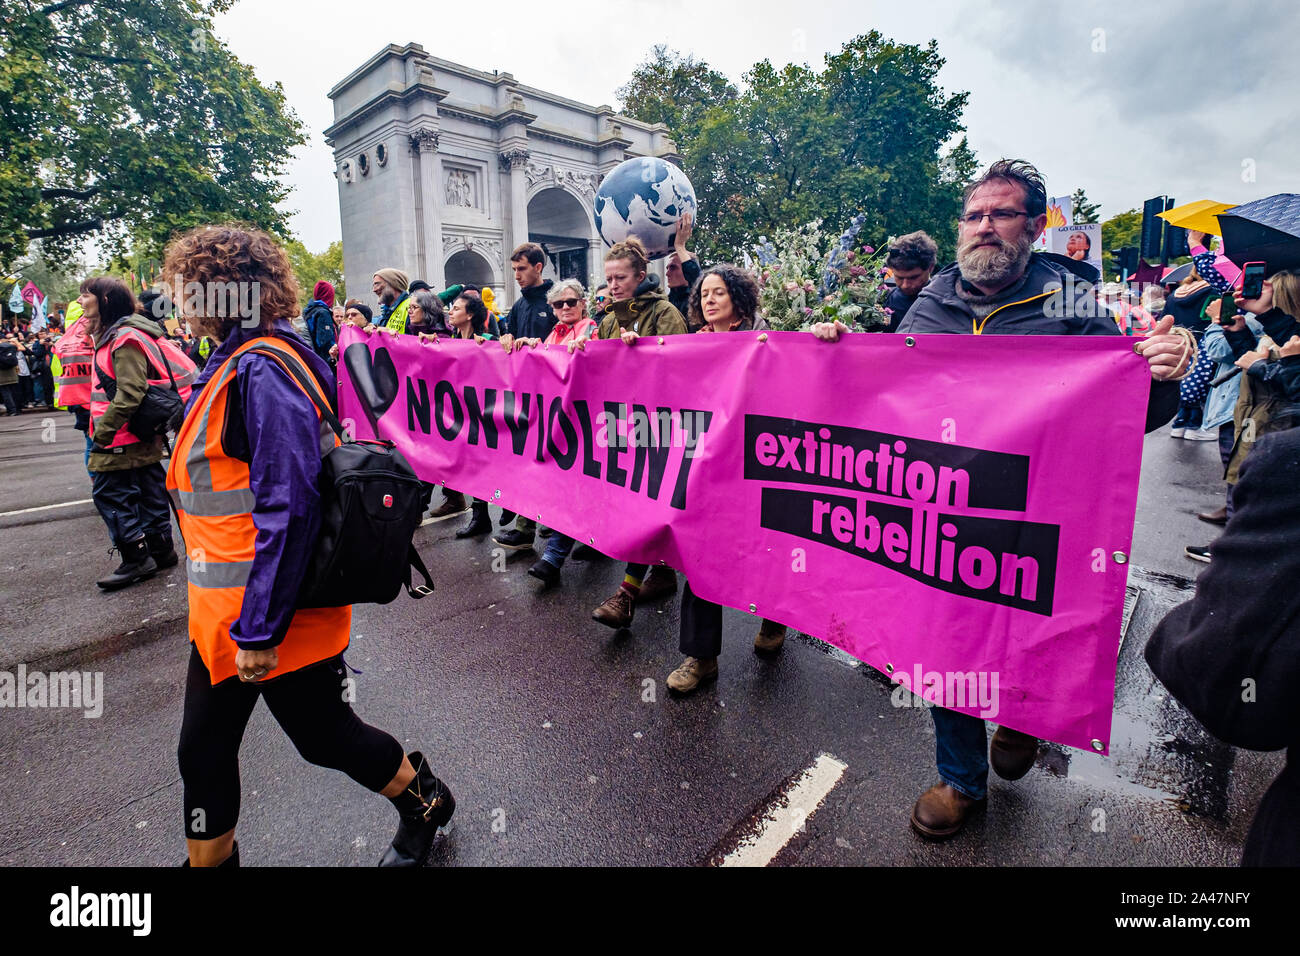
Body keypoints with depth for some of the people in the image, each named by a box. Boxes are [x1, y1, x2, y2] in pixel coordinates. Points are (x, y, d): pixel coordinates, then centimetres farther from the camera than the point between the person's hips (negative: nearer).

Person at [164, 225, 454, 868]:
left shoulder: (261, 370, -21)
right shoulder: (238, 363, 12)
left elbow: (288, 507, -28)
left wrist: (259, 627, -24)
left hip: (267, 615, -9)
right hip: (225, 611, 9)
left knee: (323, 734, 10)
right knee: (203, 749, 19)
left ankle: (424, 803, 36)